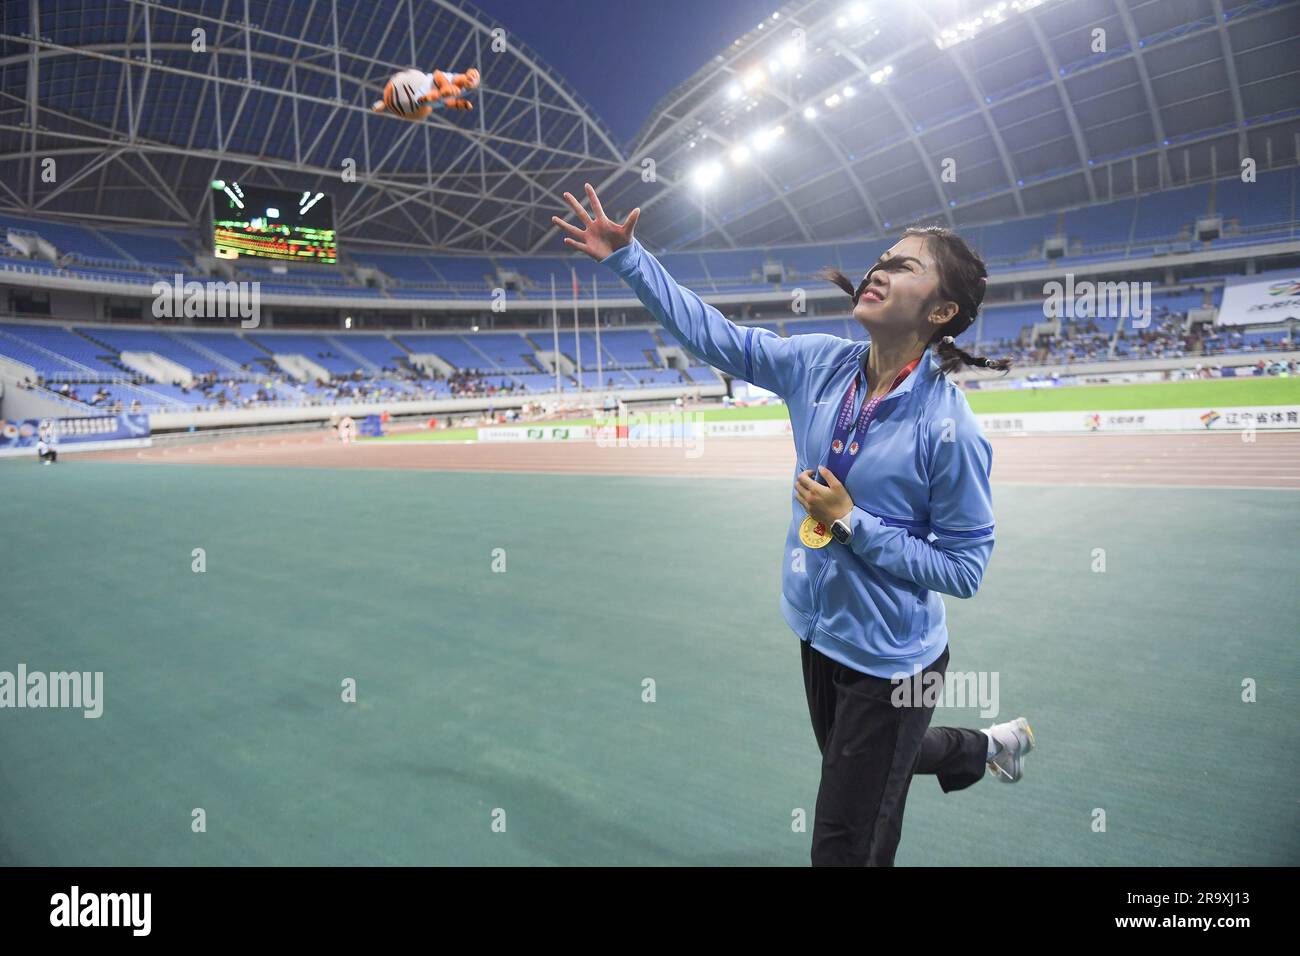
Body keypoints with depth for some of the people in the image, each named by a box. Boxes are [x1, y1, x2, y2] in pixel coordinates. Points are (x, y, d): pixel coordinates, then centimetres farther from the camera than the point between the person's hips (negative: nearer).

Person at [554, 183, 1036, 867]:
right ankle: (989, 746, 57)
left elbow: (964, 569, -18)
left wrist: (852, 523, -24)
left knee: (844, 847, 8)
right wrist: (627, 258, -9)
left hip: (889, 659, -6)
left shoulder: (949, 426, -23)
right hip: (820, 632, 7)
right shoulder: (819, 364, -8)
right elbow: (712, 334, -4)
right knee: (852, 761, 34)